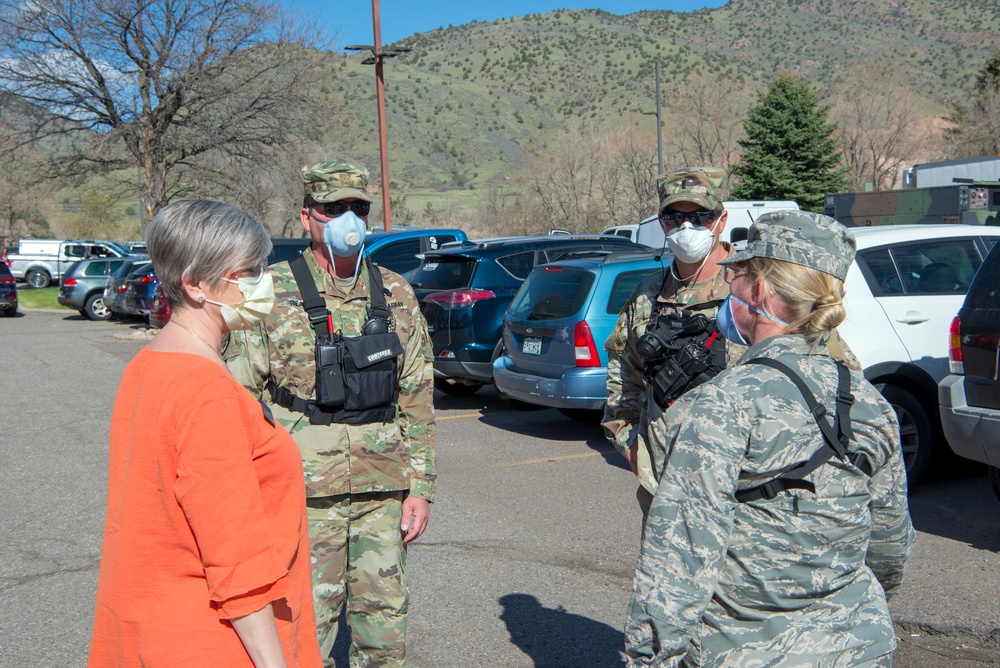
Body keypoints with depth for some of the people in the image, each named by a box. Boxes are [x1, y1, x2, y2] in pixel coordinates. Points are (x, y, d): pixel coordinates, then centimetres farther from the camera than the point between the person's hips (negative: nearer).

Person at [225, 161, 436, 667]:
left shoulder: (396, 295, 7)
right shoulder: (272, 295, -4)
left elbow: (418, 399, 10)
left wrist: (420, 487, 6)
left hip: (382, 492, 4)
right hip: (303, 495, -3)